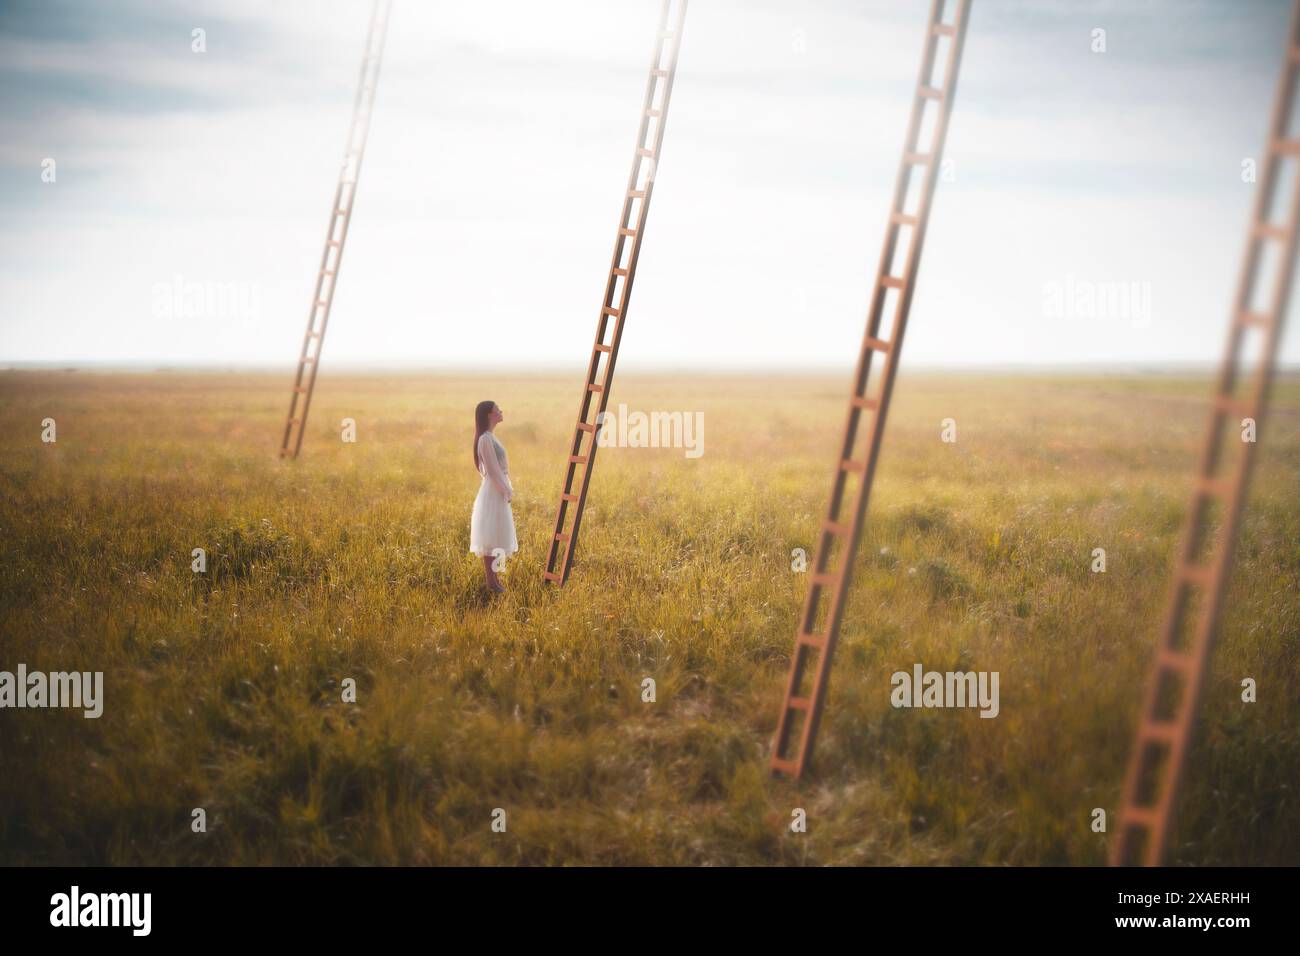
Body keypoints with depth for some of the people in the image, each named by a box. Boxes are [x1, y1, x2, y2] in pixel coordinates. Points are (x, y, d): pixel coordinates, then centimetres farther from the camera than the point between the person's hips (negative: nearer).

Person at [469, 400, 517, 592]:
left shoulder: (491, 438, 14)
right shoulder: (485, 440, -16)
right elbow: (492, 470, -19)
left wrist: (508, 489, 12)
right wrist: (506, 491, -13)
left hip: (499, 493, 10)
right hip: (493, 493, -10)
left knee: (497, 537, 14)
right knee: (491, 539, -6)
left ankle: (494, 578, 20)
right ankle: (491, 581, -2)